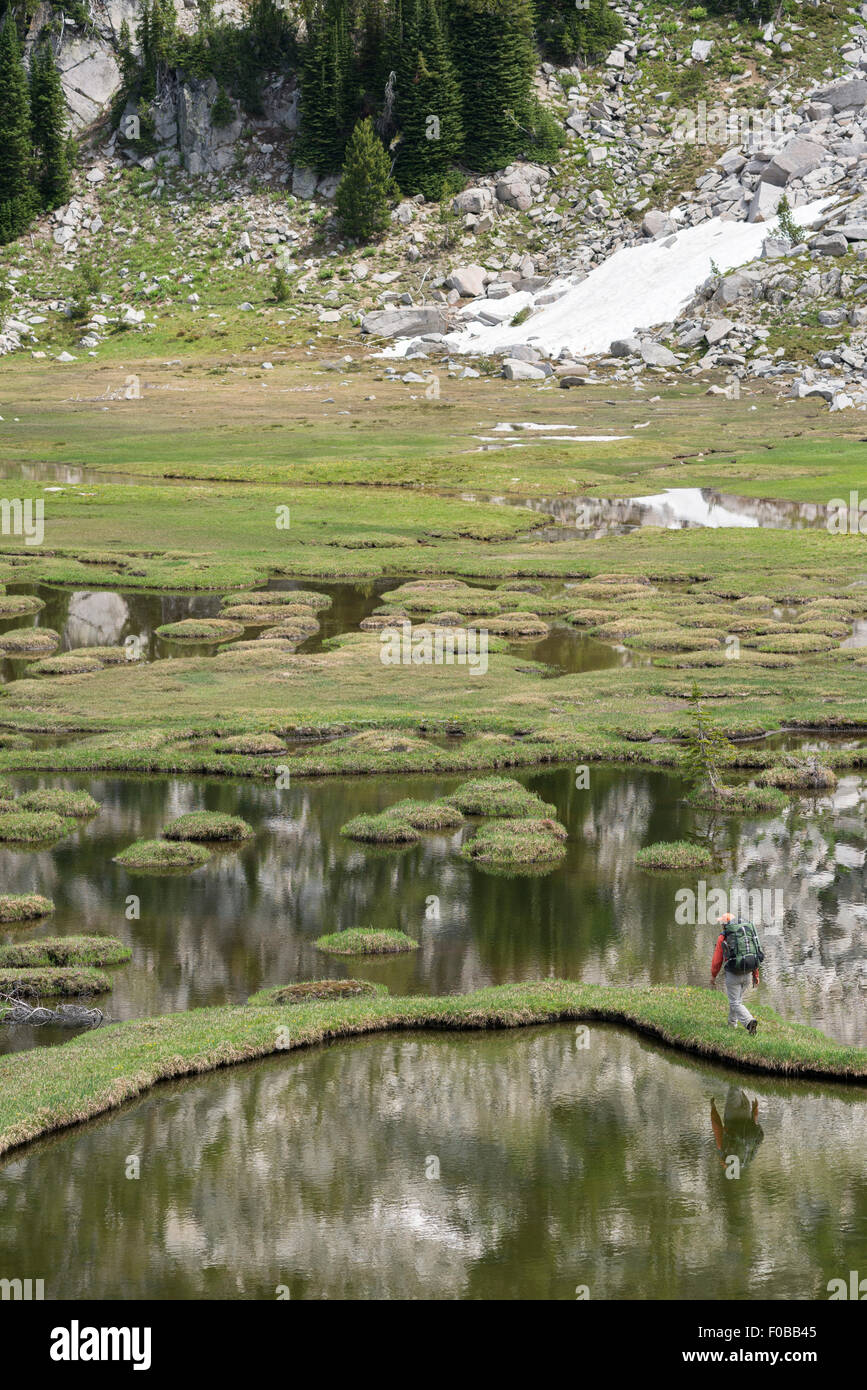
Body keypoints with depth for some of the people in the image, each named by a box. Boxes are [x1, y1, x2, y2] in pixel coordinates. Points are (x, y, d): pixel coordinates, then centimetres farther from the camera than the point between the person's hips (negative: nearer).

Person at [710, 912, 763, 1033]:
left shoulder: (723, 937, -6)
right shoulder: (748, 933, 8)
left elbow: (717, 959, -2)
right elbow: (755, 955, 10)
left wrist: (713, 976, 12)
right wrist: (756, 974, 18)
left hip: (733, 974, -5)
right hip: (747, 973, 5)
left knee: (735, 1003, -1)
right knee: (737, 999, 26)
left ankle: (749, 1021, -23)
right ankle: (732, 1022, 37)